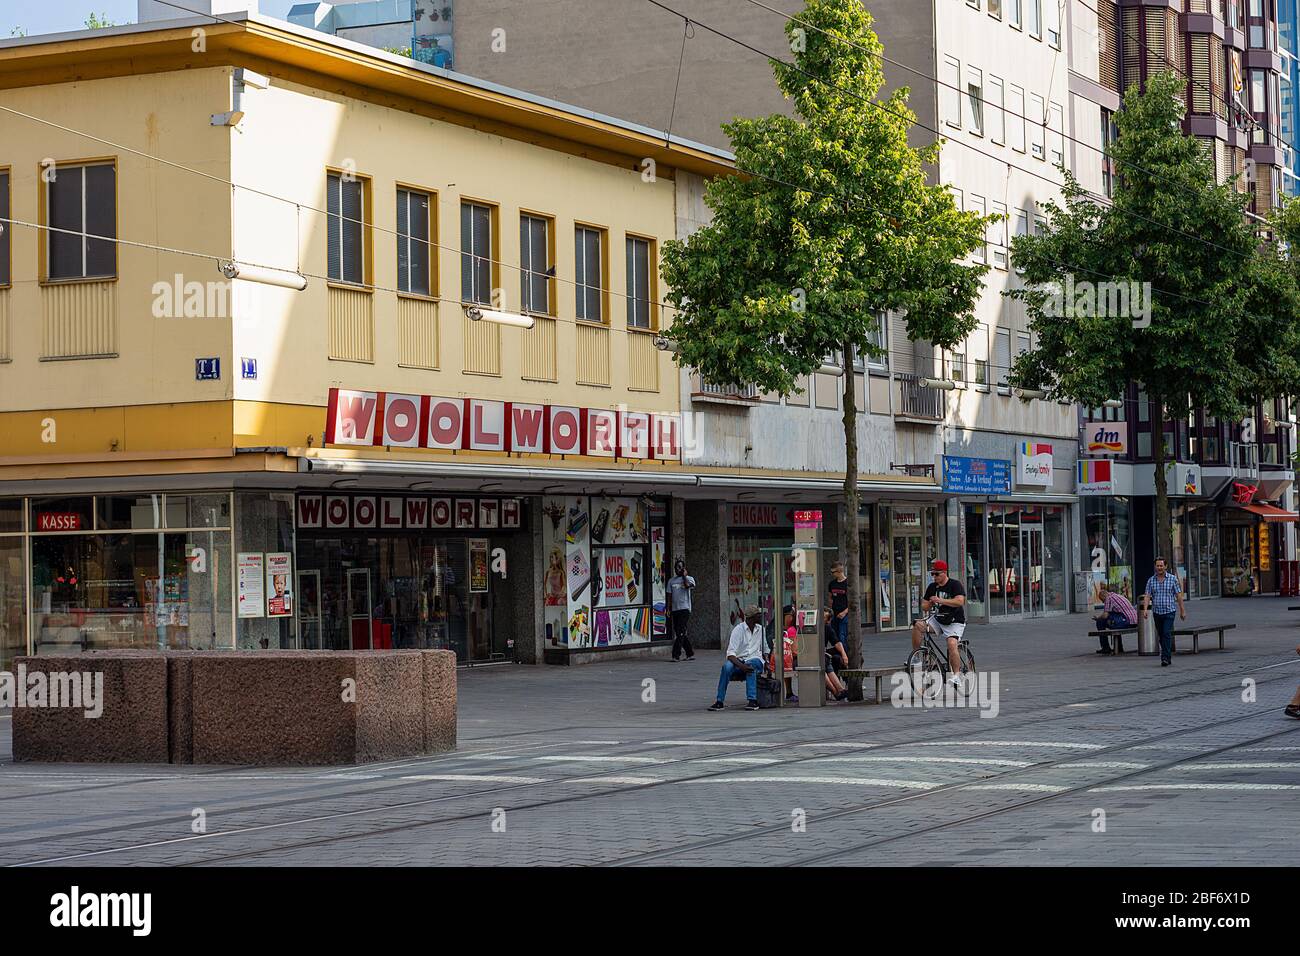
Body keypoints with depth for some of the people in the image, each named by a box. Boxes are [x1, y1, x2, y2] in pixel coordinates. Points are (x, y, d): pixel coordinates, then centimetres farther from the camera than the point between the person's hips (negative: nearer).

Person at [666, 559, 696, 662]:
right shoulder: (671, 580, 16)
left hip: (685, 608, -6)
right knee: (679, 633, 7)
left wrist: (684, 576, -6)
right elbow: (669, 596, 17)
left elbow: (688, 585, -20)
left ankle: (676, 655, -16)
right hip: (675, 610, 6)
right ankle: (690, 654, 16)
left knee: (681, 633, -13)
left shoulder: (689, 578, 3)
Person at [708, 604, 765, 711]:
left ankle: (752, 701, -45)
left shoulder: (761, 629, 10)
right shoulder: (738, 630, -5)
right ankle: (720, 701, -31)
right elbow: (730, 653, -15)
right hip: (739, 660, -1)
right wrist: (741, 666, -32)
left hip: (755, 659, 2)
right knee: (726, 666, -35)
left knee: (751, 664, -36)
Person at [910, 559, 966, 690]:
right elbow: (924, 606, 10)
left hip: (954, 622, -5)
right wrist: (928, 604, -15)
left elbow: (960, 601, -24)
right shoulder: (932, 587, 8)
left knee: (951, 644, -29)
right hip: (937, 619, 5)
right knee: (917, 625, -19)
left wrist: (940, 600, -31)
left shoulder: (955, 584, -9)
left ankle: (956, 675, -20)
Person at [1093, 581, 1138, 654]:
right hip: (1135, 620, 10)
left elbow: (1105, 615, -10)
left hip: (1127, 622, -10)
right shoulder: (1117, 595, 24)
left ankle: (1106, 648, 7)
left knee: (1100, 622, -1)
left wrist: (1097, 618, 9)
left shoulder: (1109, 598, -4)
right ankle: (1119, 648, 38)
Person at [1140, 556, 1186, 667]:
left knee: (1167, 634, -15)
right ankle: (1169, 657, 22)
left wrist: (1182, 611, 3)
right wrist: (1145, 609, -15)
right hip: (1157, 612, 3)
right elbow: (1147, 596, 0)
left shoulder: (1172, 579, 0)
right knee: (1161, 636, 10)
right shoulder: (1151, 580, 6)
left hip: (1169, 612, -3)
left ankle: (1165, 658, -17)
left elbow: (1178, 595, 3)